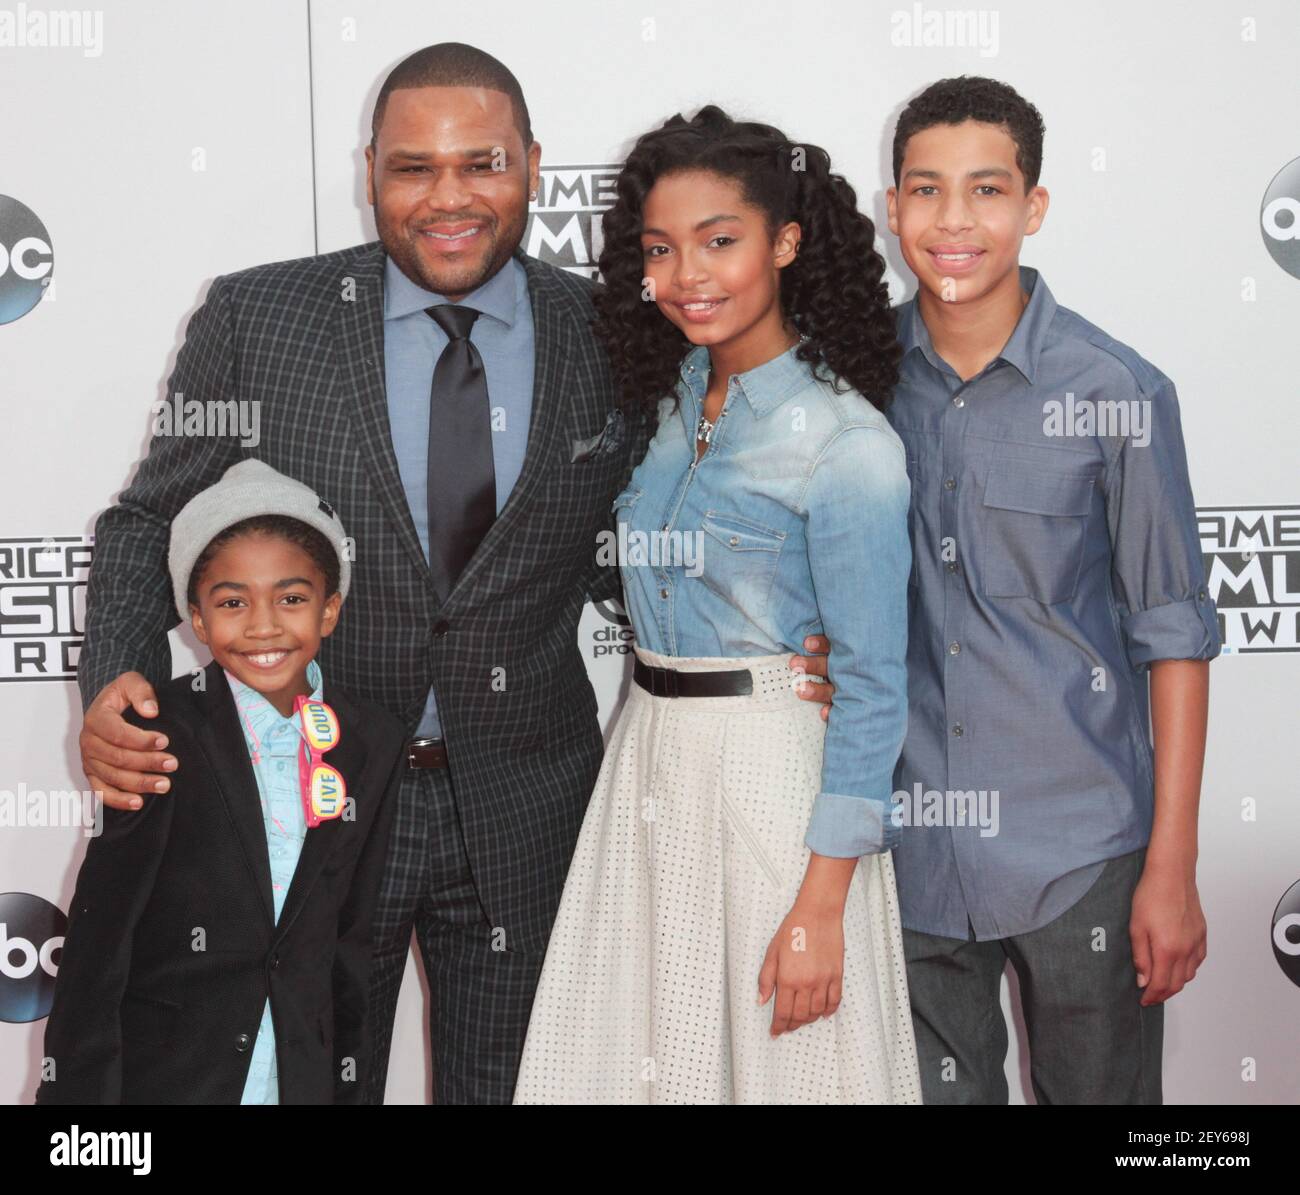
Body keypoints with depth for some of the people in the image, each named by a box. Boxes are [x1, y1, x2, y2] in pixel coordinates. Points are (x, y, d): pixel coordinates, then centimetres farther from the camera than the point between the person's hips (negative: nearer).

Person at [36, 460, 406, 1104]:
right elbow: (97, 938, -11)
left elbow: (351, 935, 8)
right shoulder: (160, 733, -12)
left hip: (304, 1073, 3)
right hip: (160, 1074, -3)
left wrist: (347, 1084, 8)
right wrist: (77, 1089, -12)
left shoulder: (373, 744, 0)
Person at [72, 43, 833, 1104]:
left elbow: (615, 549, 8)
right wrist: (117, 680, -17)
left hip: (523, 813, 1)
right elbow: (153, 523, 1)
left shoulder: (612, 340, -3)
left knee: (504, 1084, 17)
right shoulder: (257, 319, -6)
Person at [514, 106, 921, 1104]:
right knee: (638, 1055, 12)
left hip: (775, 771, -6)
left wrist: (823, 904, -16)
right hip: (648, 762, 7)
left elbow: (871, 685, -14)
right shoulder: (672, 402, 7)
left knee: (779, 1057, 6)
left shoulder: (847, 443, -14)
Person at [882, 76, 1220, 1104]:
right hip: (911, 854, 3)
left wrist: (1173, 867, -7)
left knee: (1100, 1088, 11)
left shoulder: (1115, 393, -9)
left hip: (1080, 853, -2)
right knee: (935, 1088, 14)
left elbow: (1172, 633, -6)